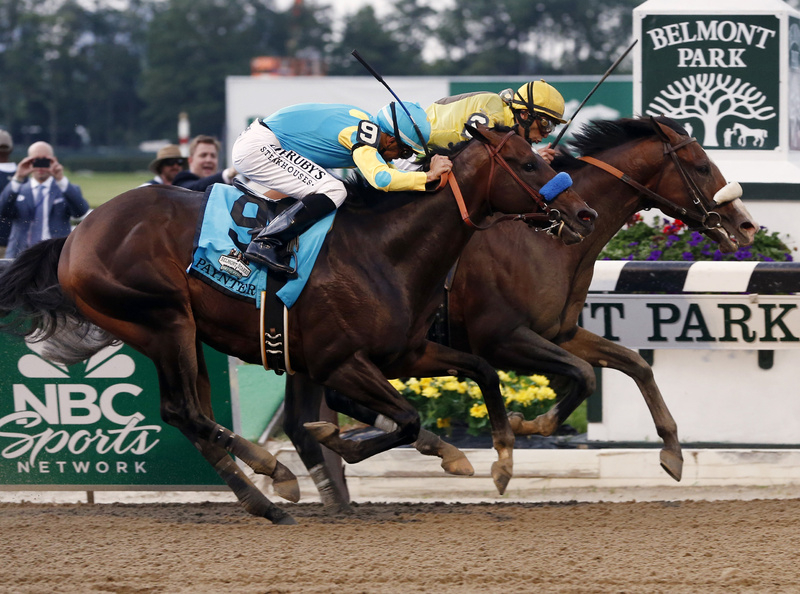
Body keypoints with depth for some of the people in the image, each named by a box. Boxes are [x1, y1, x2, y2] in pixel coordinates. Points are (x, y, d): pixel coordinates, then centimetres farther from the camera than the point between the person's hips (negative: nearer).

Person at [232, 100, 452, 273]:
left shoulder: (365, 125, 10)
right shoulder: (363, 131, -20)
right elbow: (380, 178, -34)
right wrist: (429, 176, -23)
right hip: (259, 147, -10)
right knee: (332, 191, -20)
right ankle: (265, 244, -23)